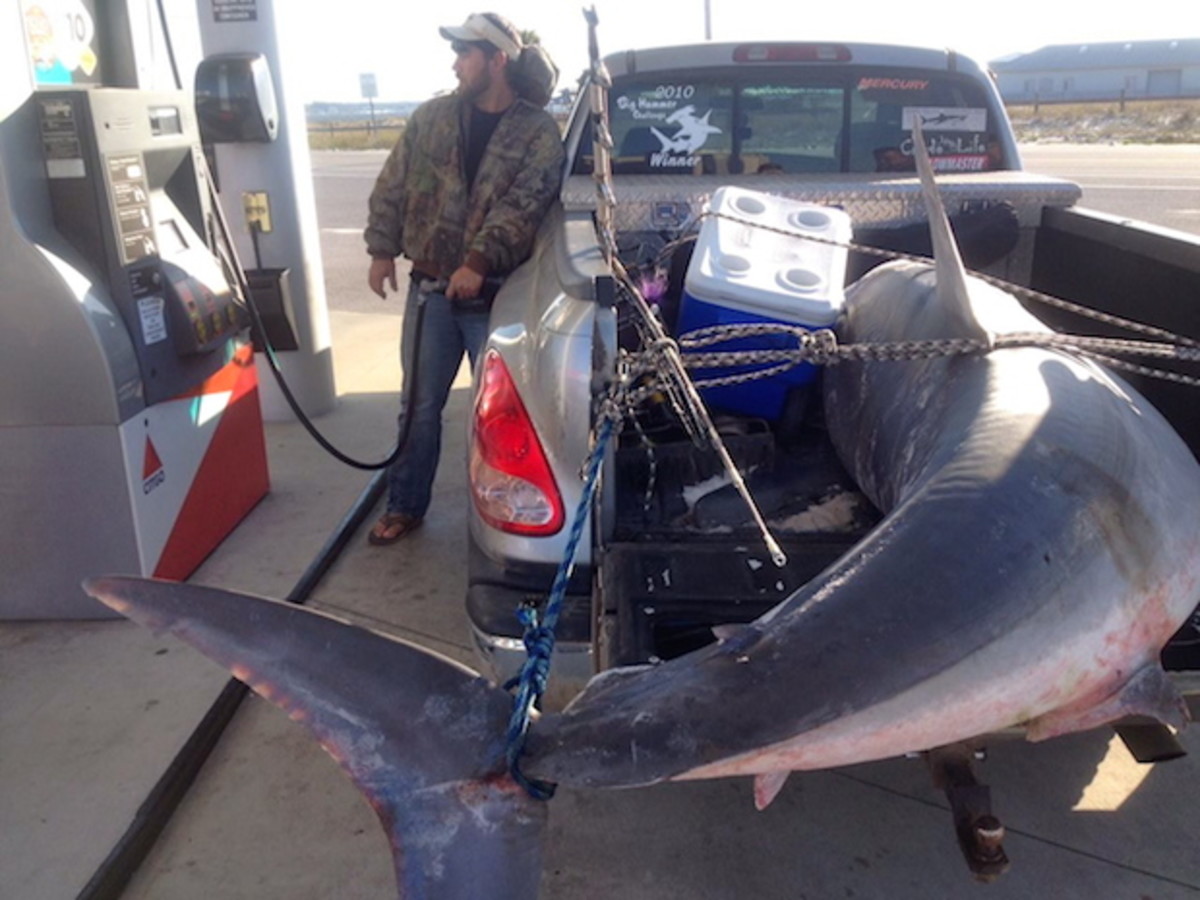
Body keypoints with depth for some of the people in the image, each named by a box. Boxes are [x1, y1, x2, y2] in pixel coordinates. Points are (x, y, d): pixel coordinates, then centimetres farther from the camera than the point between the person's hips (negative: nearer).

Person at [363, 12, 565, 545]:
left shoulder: (539, 132, -5)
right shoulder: (431, 117, 7)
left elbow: (523, 205, -17)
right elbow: (391, 188, 10)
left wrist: (479, 261, -27)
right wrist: (382, 249, 1)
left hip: (496, 297, -3)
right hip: (430, 290, 4)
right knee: (420, 405, 12)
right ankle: (405, 506, 27)